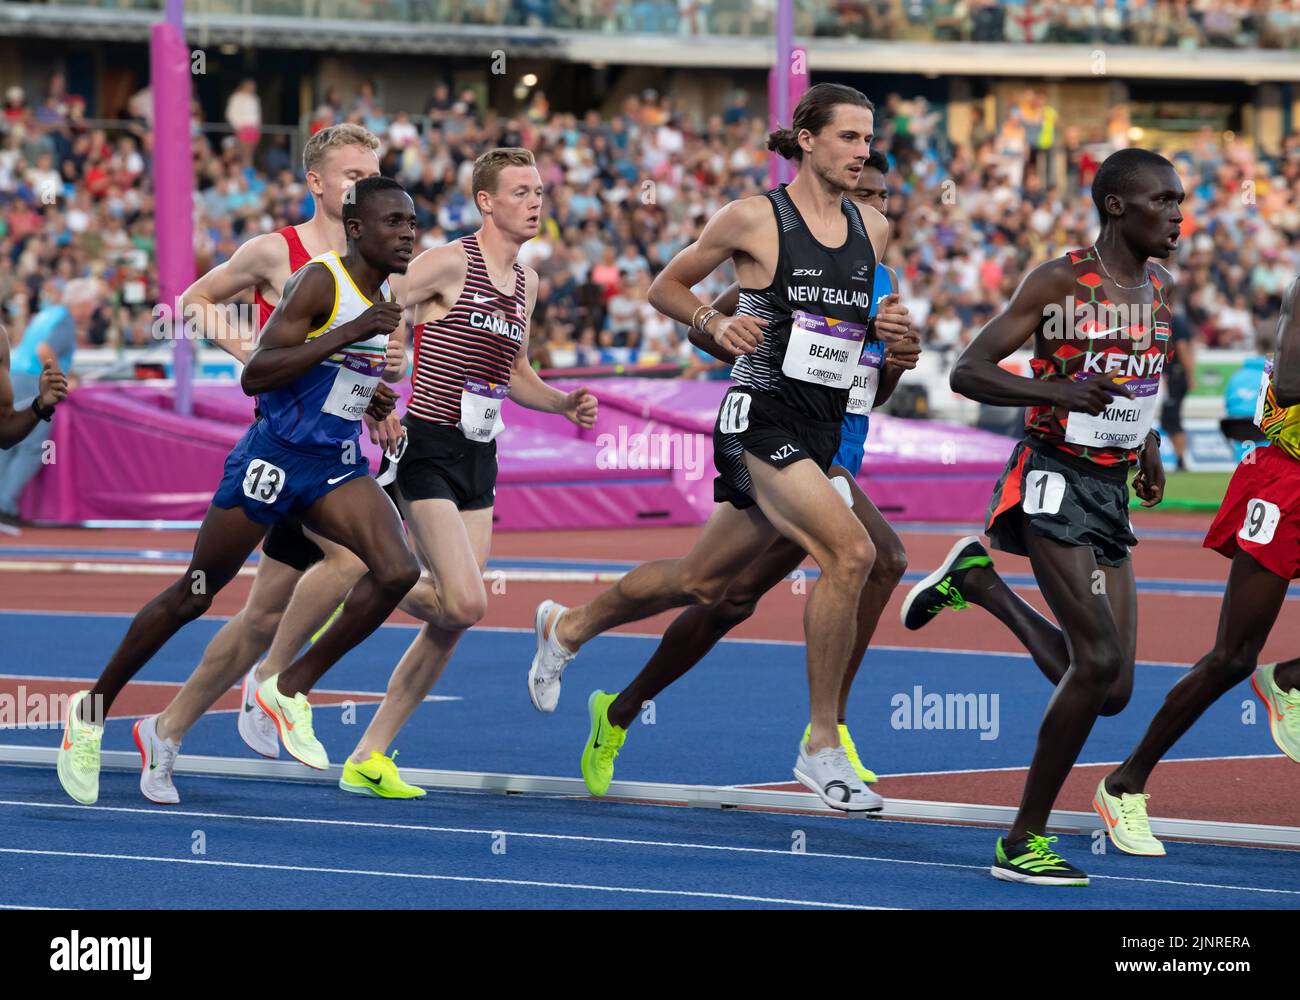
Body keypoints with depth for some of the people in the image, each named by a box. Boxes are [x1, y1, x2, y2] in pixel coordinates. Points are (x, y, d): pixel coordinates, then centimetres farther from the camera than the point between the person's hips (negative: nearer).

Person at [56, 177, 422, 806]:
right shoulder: (318, 282, -16)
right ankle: (93, 708, 22)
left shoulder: (383, 299, 10)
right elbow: (254, 376, -25)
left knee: (398, 572, -18)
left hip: (336, 468, 7)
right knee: (193, 597, 4)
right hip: (272, 461, -7)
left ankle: (288, 688, -4)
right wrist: (348, 334, -29)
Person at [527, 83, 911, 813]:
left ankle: (568, 628, 44)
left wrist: (888, 329, 2)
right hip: (760, 418, -7)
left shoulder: (873, 229, 9)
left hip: (821, 435, 7)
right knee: (850, 551, -25)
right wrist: (716, 323, -14)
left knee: (702, 582, 18)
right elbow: (666, 287, 4)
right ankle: (822, 745, -17)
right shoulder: (753, 219, -7)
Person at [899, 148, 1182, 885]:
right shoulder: (1058, 281, -10)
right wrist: (1057, 391, -29)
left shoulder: (1160, 289, 10)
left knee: (1111, 692, 2)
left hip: (1113, 491, 7)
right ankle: (1024, 842, -8)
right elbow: (968, 373, -14)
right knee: (1100, 660, -19)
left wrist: (1147, 441, 12)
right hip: (1055, 481, -7)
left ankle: (980, 581, 21)